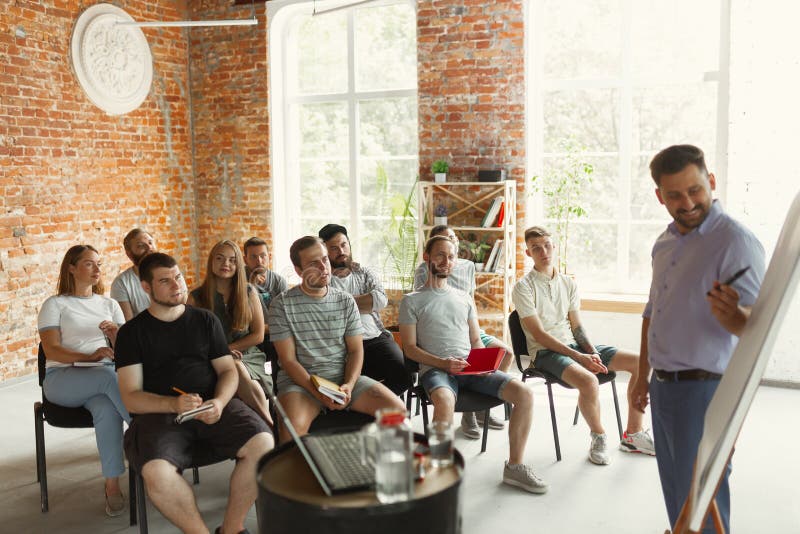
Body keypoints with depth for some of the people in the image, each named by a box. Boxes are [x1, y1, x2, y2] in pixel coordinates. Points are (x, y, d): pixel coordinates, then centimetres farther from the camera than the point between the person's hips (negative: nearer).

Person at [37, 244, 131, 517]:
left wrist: (115, 335, -9)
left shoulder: (110, 304, 21)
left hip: (105, 374, 2)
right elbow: (51, 350, -4)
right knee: (108, 376, -38)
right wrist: (90, 356, -19)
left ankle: (112, 485, -32)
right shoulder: (55, 304, 10)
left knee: (106, 408, -36)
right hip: (63, 377, -2)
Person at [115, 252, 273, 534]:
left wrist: (219, 402, -10)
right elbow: (131, 397, 1)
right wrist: (174, 404, -19)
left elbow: (228, 370, 13)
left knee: (263, 444, -25)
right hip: (158, 414, -2)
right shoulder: (132, 332, 9)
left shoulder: (205, 320, 16)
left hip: (212, 408, 2)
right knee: (157, 474, -34)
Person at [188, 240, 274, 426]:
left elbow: (258, 335, 6)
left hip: (248, 356, 1)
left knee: (237, 368, -35)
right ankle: (271, 425, -28)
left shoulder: (249, 293, 8)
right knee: (235, 368, -36)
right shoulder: (196, 297, 5)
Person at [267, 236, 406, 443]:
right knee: (293, 427, -36)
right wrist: (318, 393, -19)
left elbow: (356, 350, 9)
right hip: (301, 380, -3)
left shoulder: (346, 301, 9)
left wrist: (349, 385, -11)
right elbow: (288, 360, -5)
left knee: (397, 410, -14)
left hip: (344, 377, 4)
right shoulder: (282, 304, -2)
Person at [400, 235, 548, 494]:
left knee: (524, 393, -16)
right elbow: (410, 348, 1)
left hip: (470, 368, 5)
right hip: (435, 369, -5)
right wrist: (443, 363, -15)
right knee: (444, 402, -41)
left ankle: (514, 466, -3)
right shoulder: (412, 301, 9)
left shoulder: (464, 298, 23)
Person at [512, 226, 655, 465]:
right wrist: (579, 357, -19)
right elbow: (539, 334, -13)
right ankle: (598, 436, -6)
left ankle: (632, 435, 5)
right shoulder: (523, 287, -8)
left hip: (573, 344, 7)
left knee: (640, 363, -5)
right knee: (588, 381, -36)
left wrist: (593, 352, -8)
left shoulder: (568, 284, 12)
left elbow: (576, 327, 11)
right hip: (545, 352, -7)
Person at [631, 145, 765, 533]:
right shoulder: (665, 243, 9)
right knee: (675, 494, 19)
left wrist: (734, 316, -46)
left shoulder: (735, 241, -15)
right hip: (663, 387, 8)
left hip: (705, 389, -8)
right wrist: (643, 376, 19)